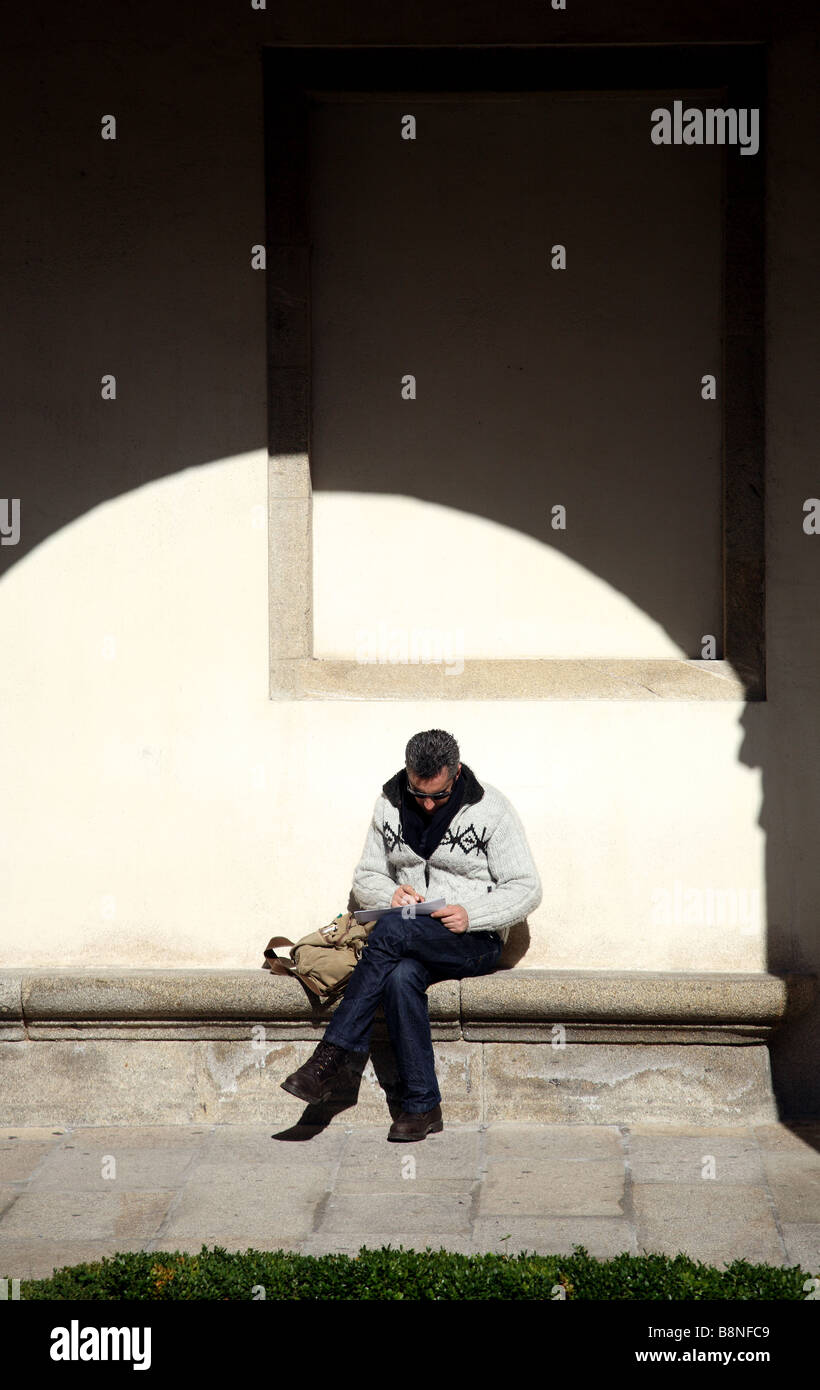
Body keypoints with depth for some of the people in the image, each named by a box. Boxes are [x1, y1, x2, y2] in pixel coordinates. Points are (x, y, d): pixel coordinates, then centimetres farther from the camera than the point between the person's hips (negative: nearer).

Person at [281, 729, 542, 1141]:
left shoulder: (489, 810, -5)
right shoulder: (389, 805, 7)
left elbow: (526, 889, -5)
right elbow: (365, 878, 15)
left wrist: (471, 915, -21)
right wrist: (390, 893, -10)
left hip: (476, 942, -3)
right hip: (412, 939, 3)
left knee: (393, 927, -33)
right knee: (401, 977, -35)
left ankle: (331, 1056, -30)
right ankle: (422, 1105, -25)